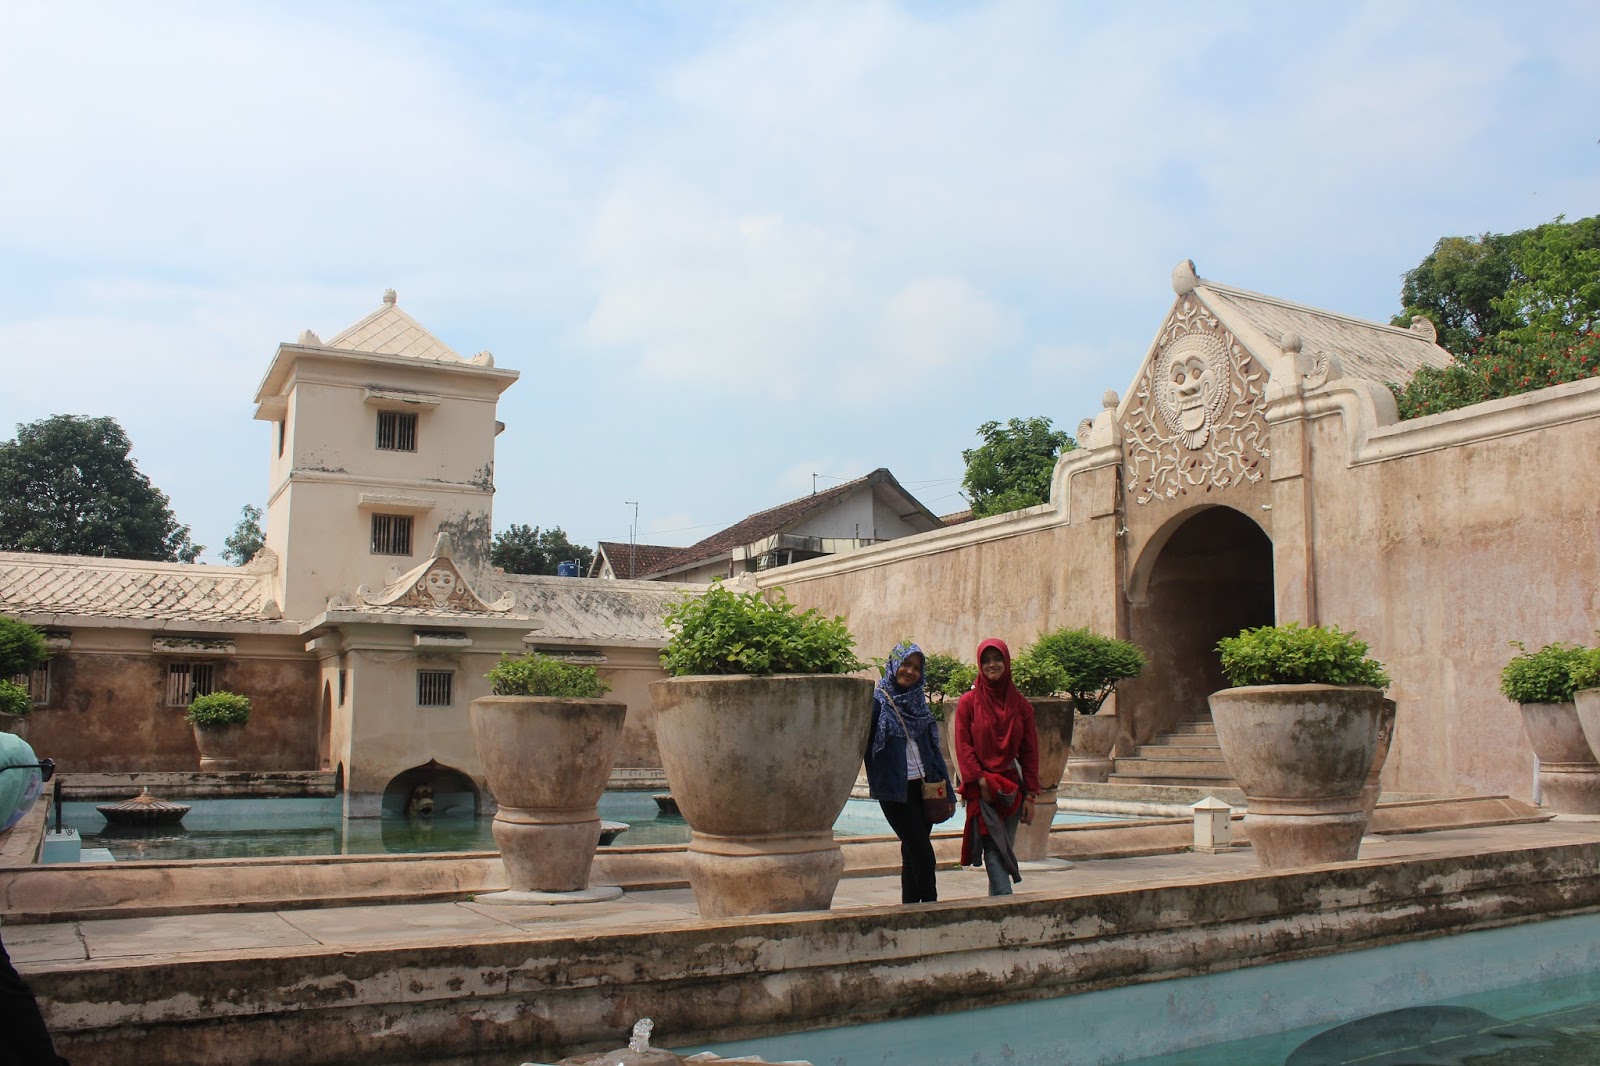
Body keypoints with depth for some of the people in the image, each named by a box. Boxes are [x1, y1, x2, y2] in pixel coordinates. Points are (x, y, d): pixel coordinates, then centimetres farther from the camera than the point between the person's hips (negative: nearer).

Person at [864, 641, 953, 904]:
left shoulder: (918, 701, 13)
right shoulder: (878, 701, -5)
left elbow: (932, 746, 16)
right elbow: (866, 744, -10)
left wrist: (943, 784, 12)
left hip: (923, 787, 6)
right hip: (895, 790, -6)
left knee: (913, 854, 10)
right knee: (922, 853, -8)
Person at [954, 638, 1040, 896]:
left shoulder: (1020, 705, 9)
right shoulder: (969, 702, 2)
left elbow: (1030, 752, 8)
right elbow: (963, 746, -3)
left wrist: (1030, 795, 2)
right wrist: (982, 781, -13)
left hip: (1011, 787, 3)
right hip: (981, 789, -3)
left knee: (1004, 852, 4)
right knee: (994, 851, -15)